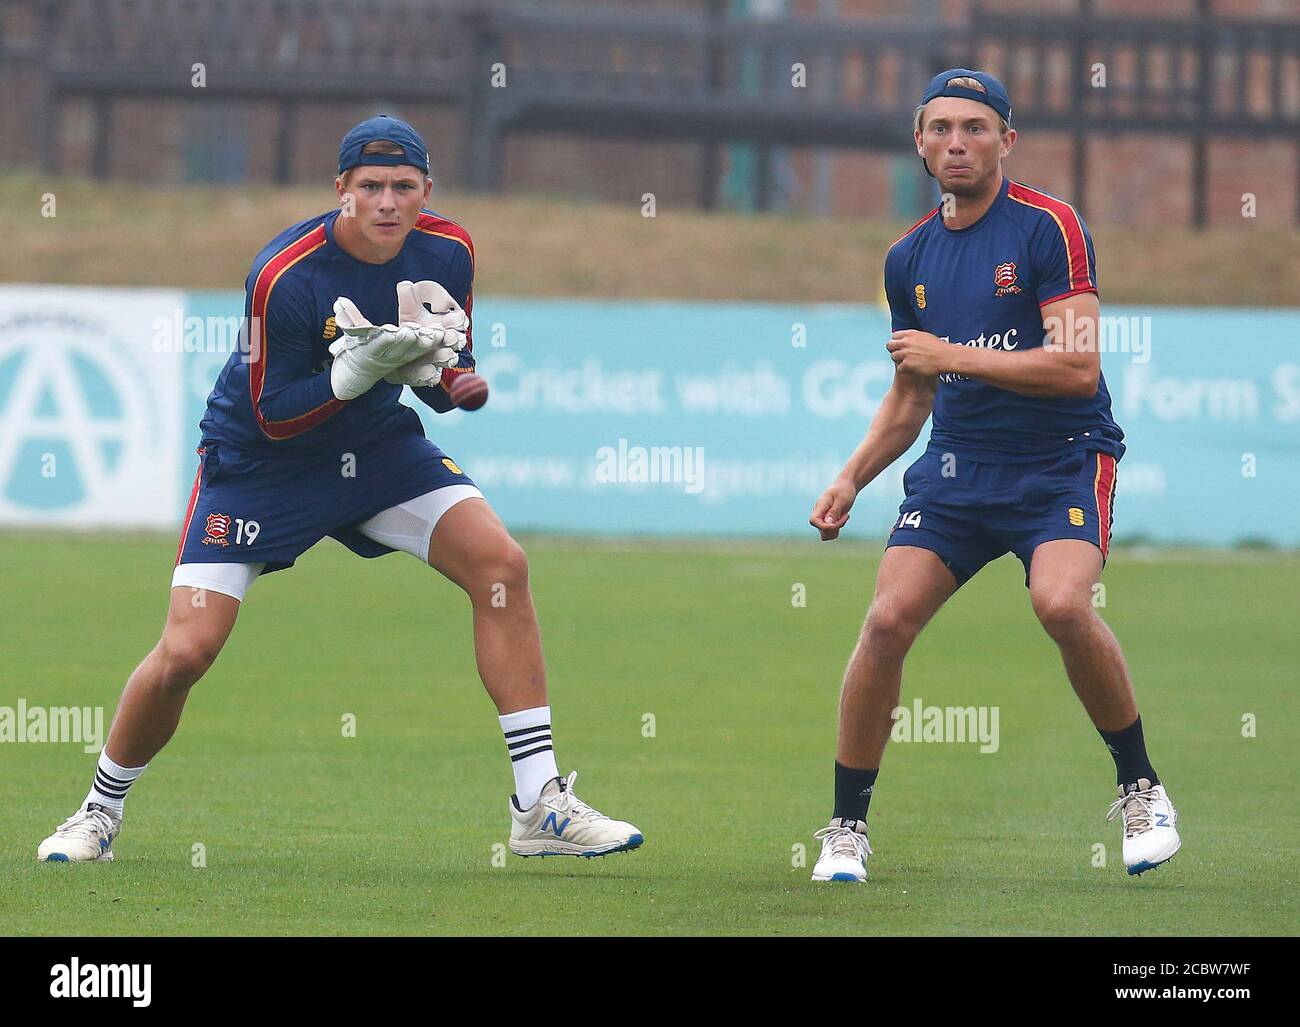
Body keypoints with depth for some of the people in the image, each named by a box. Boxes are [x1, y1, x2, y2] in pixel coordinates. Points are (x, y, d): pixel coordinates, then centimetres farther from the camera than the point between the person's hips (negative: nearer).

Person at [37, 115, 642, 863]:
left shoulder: (448, 253, -9)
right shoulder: (285, 275, -26)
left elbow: (453, 389, 1)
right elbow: (273, 416, -20)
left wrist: (433, 370, -23)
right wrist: (355, 374, -37)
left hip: (378, 443, 4)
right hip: (260, 458, -4)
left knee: (500, 562, -16)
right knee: (187, 650, -15)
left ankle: (540, 804, -11)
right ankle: (102, 809, 14)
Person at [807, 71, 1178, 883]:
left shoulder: (1049, 228, -8)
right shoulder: (910, 259, 10)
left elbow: (1078, 365, -17)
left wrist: (951, 355, -17)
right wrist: (853, 478, 9)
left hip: (1063, 460, -5)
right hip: (958, 463, 5)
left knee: (1063, 603, -30)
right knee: (889, 619, -14)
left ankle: (1142, 788, -8)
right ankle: (847, 828, 1)